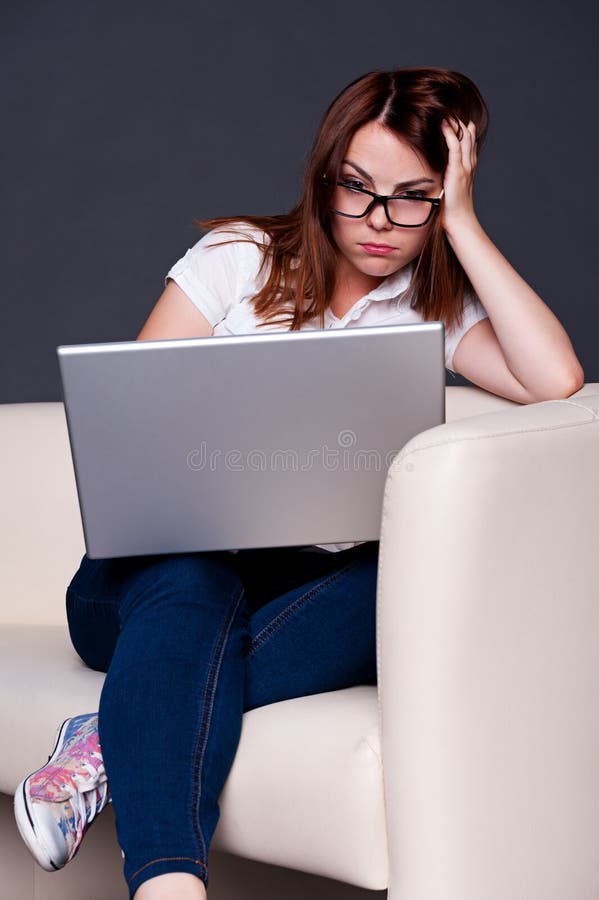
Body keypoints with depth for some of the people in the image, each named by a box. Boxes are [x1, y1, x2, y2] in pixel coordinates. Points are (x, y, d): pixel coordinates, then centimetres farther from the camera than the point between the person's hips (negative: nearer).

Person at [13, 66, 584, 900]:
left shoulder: (438, 309, 10)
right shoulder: (239, 257, 7)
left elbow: (556, 379, -11)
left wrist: (461, 222, -5)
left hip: (304, 589, 1)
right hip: (162, 570, -1)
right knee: (188, 583, -36)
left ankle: (121, 738, -33)